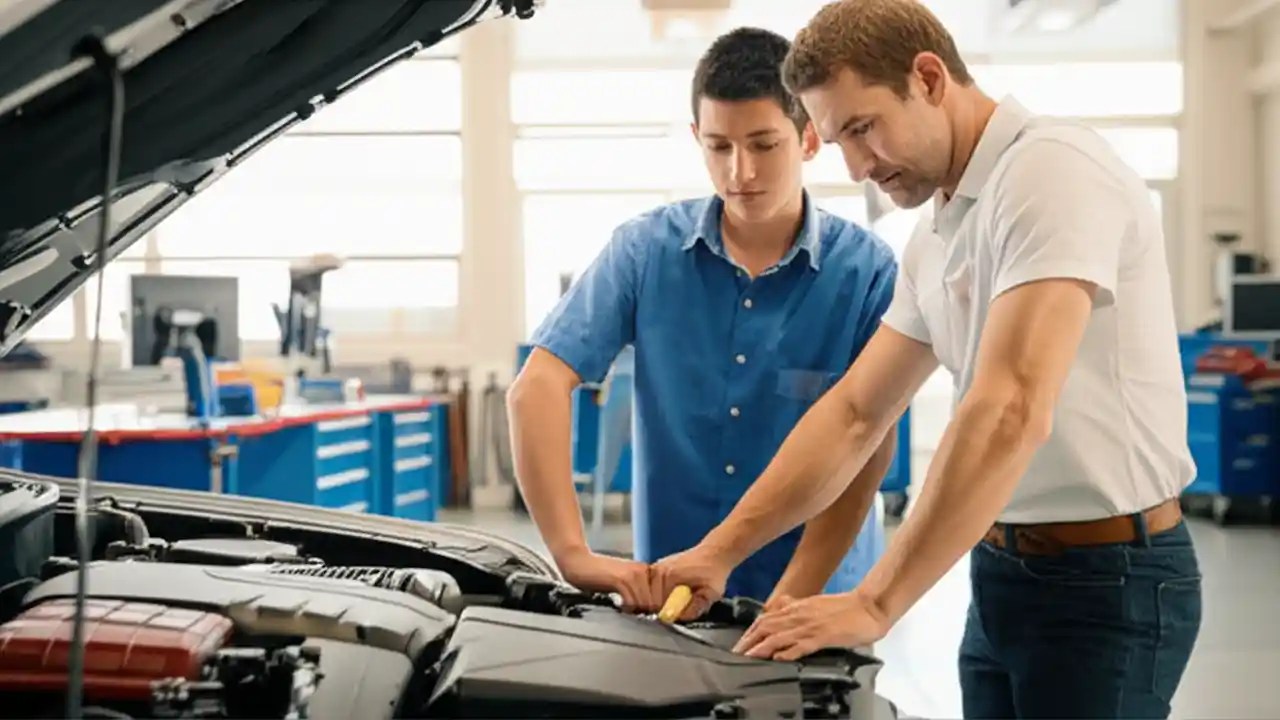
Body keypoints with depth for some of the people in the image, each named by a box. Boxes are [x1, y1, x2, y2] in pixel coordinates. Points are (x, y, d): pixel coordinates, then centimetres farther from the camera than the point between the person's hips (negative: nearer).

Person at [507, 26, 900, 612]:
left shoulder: (867, 271, -9)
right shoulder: (645, 250, -4)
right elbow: (537, 388, -11)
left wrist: (788, 603, -21)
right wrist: (573, 554, -23)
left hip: (815, 602, -1)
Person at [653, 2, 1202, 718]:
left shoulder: (1052, 168, -18)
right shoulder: (938, 236, 11)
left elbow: (1011, 413, -27)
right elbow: (855, 414, 14)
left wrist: (873, 606, -27)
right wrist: (718, 552, 7)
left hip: (1105, 578, -8)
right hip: (1001, 574, 8)